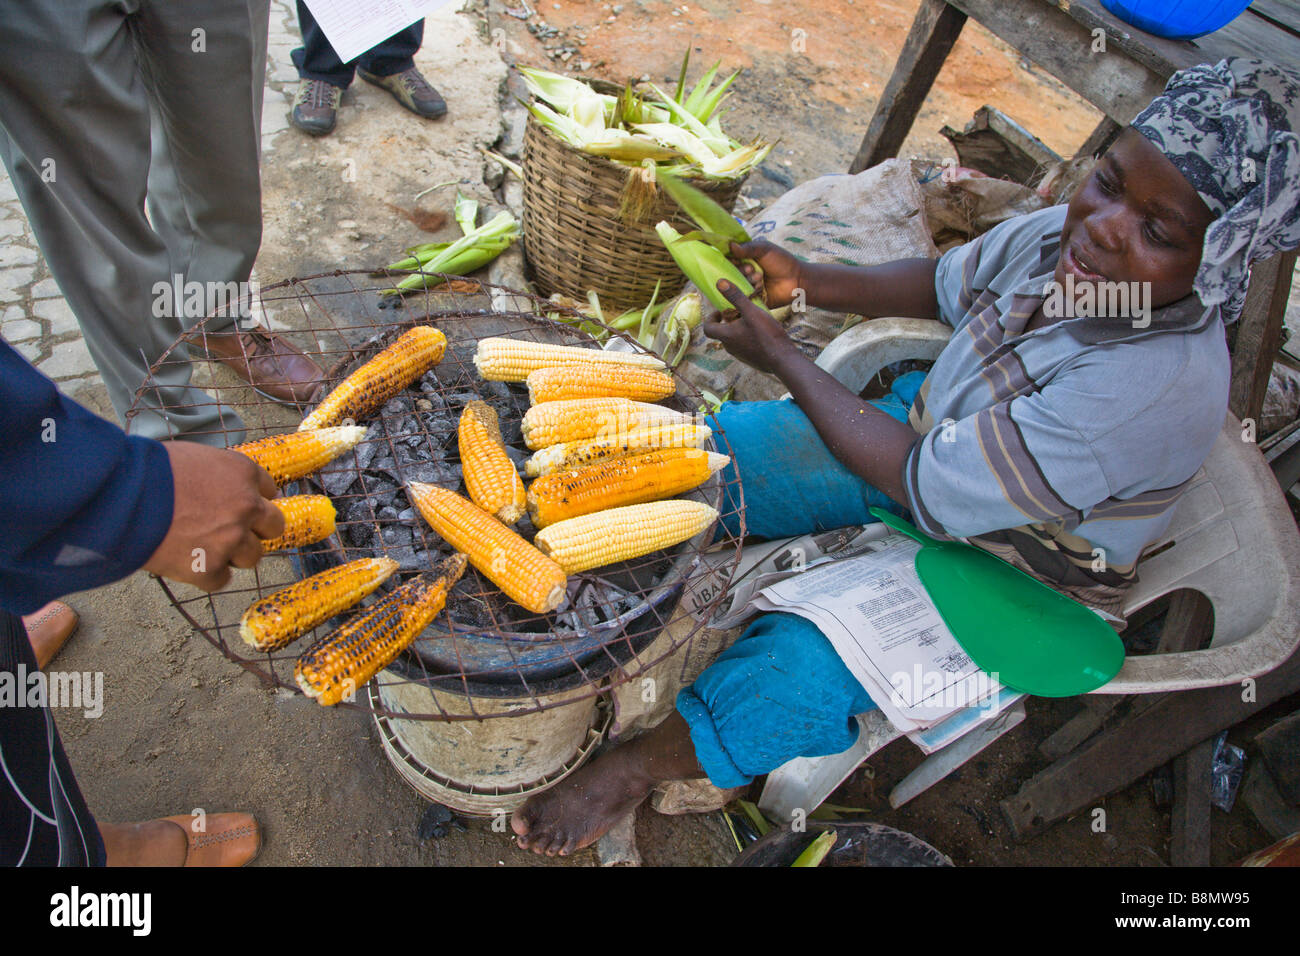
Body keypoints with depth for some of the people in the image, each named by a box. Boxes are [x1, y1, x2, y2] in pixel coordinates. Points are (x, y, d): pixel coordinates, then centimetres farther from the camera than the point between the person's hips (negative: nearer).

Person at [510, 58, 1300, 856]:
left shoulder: (1160, 388, -35)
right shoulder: (1065, 233, -15)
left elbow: (921, 486, -31)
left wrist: (779, 354, -23)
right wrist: (807, 281, -9)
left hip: (1003, 577, -7)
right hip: (925, 437, 7)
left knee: (800, 665, -26)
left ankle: (644, 763, 2)